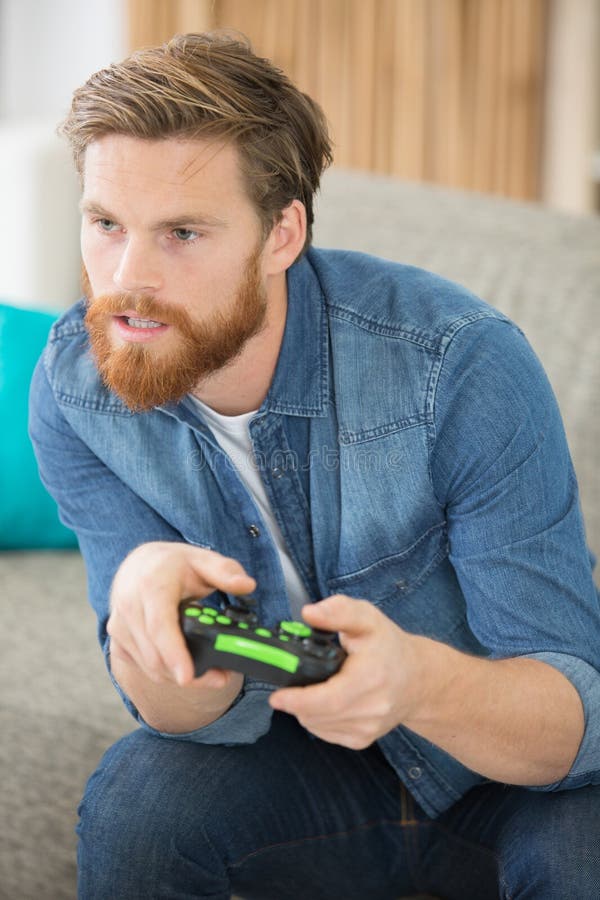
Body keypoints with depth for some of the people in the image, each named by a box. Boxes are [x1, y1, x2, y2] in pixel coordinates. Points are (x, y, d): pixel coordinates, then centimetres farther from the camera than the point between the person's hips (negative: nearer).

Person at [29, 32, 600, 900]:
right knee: (140, 798, -26)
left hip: (514, 779, -2)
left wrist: (417, 681, -50)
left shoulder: (459, 363, -28)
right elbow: (208, 714, -17)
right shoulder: (76, 388, -16)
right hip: (307, 765, 2)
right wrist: (141, 605, -41)